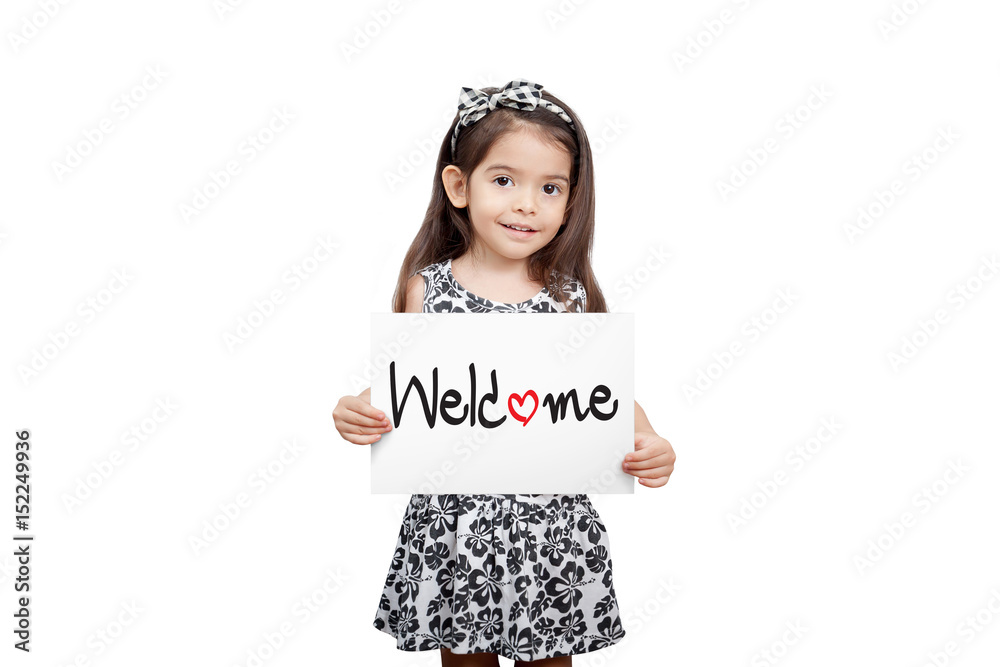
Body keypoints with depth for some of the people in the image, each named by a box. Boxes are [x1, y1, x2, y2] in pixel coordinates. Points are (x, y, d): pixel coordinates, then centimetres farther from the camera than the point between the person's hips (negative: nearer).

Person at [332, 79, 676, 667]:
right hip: (454, 525, 0)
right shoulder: (425, 289, -5)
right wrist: (359, 411, -17)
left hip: (552, 527, 0)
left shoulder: (573, 296, -5)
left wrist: (649, 443, -19)